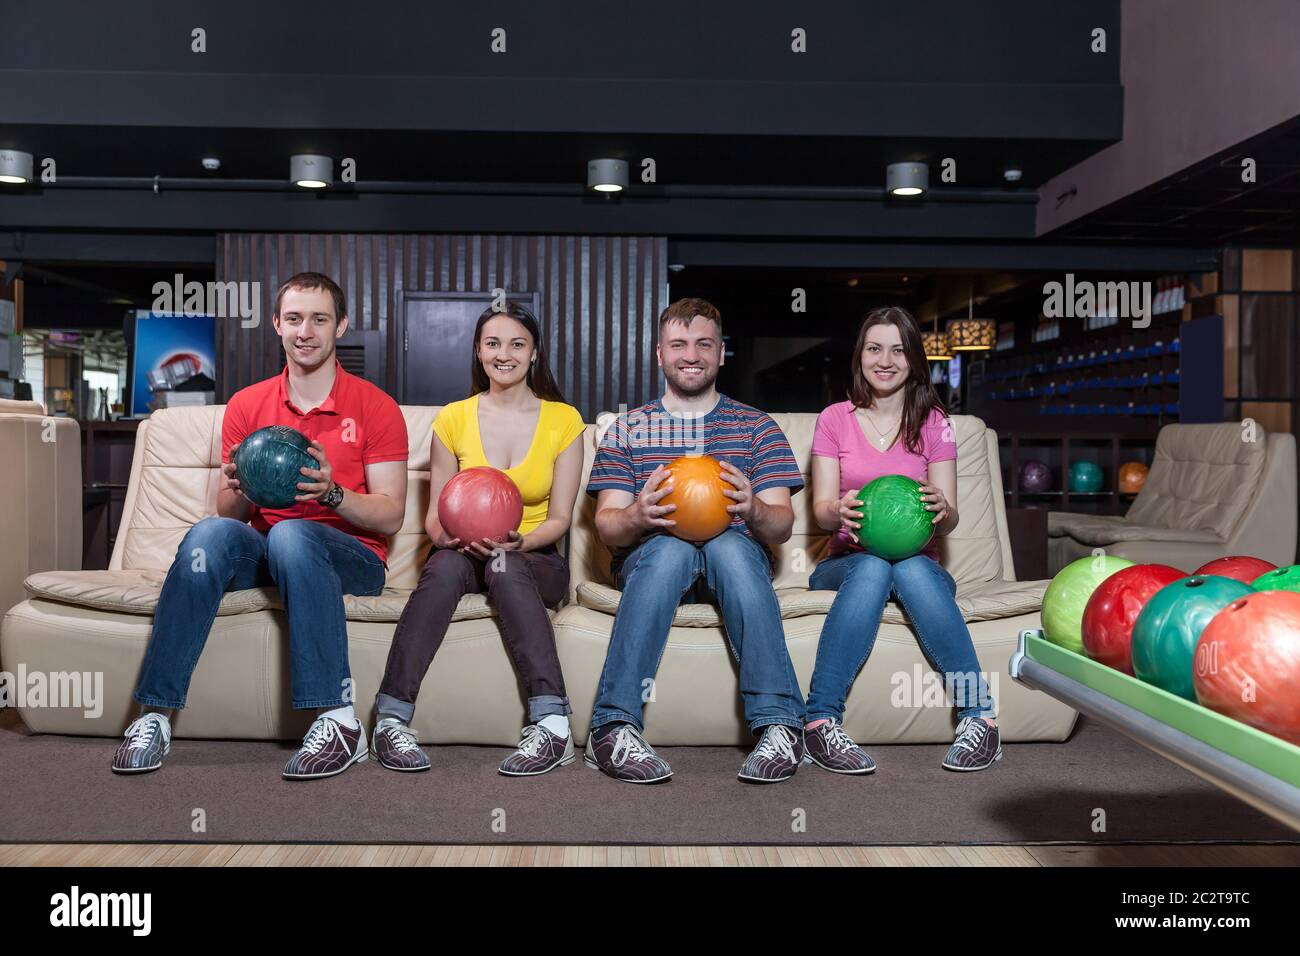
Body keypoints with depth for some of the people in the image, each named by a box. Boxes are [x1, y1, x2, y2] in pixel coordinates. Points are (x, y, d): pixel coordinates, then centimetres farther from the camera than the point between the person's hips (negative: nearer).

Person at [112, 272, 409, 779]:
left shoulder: (375, 407, 1)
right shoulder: (246, 405, 10)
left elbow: (391, 516, -3)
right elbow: (228, 511, 10)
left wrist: (332, 492, -21)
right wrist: (243, 491, -13)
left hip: (349, 557, -3)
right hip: (262, 550, 3)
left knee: (292, 534, -36)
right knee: (210, 532, -29)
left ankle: (339, 719, -37)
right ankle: (155, 714, -27)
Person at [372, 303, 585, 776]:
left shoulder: (563, 420, 4)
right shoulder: (453, 419, 6)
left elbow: (559, 519, 1)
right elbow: (436, 514, 7)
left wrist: (517, 542, -20)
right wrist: (449, 534, -17)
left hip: (534, 560, -1)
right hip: (463, 553, 1)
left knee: (505, 568, -36)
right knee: (445, 565, -35)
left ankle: (552, 722, -43)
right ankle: (390, 719, -37)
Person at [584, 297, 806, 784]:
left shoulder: (757, 427, 13)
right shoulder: (628, 428, 14)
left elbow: (782, 525, 3)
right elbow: (606, 525, 3)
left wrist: (754, 509, -23)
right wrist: (638, 516, -22)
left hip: (735, 555, 0)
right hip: (650, 558, 0)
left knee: (729, 544, -35)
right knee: (673, 546, -35)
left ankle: (778, 725, -37)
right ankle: (613, 727, -38)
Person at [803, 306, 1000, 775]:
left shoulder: (933, 422, 8)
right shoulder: (834, 419, 7)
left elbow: (948, 519, 0)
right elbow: (821, 509, -2)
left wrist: (941, 510, -26)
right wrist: (840, 512, -27)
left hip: (919, 564, 0)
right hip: (846, 563, 0)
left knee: (911, 567, -35)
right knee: (872, 565, -35)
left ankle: (978, 715, -33)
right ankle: (821, 720, -38)